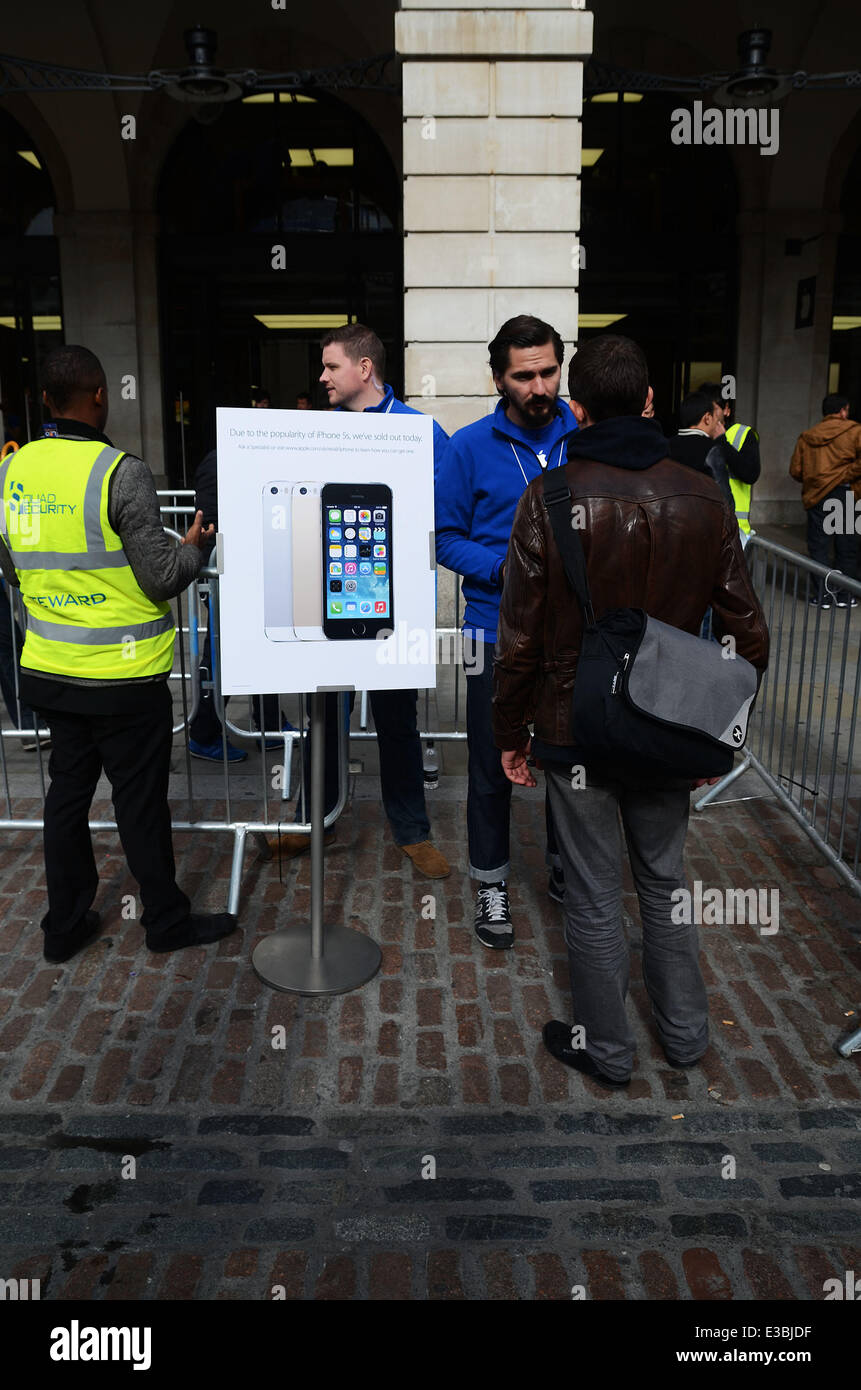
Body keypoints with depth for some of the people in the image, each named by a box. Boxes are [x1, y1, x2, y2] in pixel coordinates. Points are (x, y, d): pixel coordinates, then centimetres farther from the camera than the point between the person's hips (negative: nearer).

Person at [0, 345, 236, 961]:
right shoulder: (121, 472, -17)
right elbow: (162, 580, -15)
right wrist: (195, 545, 4)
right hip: (122, 674, -6)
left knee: (68, 790, 17)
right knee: (140, 800, 7)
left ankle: (65, 924, 29)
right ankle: (166, 920, 23)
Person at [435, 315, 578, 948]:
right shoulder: (470, 448, -4)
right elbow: (447, 538, -2)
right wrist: (503, 566, -18)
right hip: (500, 636, -2)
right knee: (493, 767, 8)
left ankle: (567, 867, 38)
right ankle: (491, 884, 28)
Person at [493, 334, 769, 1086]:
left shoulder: (549, 500, -15)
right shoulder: (705, 499, -5)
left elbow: (521, 637, -13)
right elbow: (747, 634, -2)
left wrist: (511, 733, 0)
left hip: (577, 734, -3)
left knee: (594, 897, 11)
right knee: (666, 882, 21)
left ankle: (607, 1049, 30)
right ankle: (685, 1032, 37)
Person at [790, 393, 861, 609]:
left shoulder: (806, 437, 8)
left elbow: (795, 471, 6)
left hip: (815, 496, 2)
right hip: (843, 494, -2)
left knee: (818, 546, 7)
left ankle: (821, 595, 6)